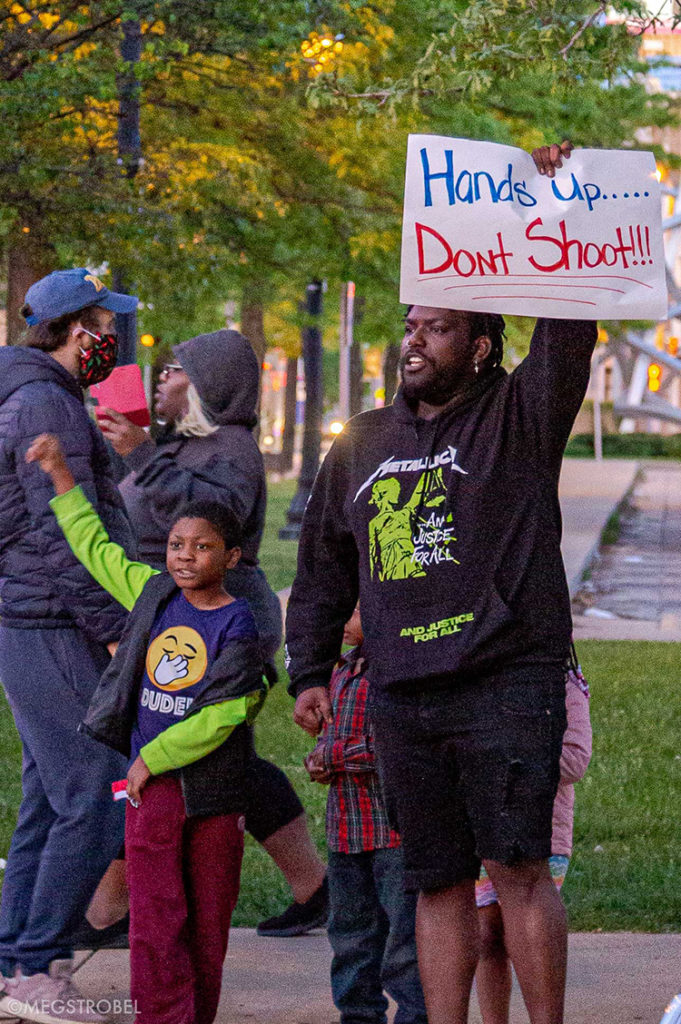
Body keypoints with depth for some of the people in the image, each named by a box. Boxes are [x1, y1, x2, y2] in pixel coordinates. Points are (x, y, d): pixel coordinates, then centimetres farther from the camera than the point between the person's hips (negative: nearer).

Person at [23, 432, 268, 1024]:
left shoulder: (238, 625, -10)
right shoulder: (154, 594, 6)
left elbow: (221, 715, -14)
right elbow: (96, 549, 19)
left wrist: (153, 756, -11)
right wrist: (62, 477, 18)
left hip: (212, 785, -3)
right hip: (150, 783, 3)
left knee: (207, 922, 6)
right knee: (156, 920, -3)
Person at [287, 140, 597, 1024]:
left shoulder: (519, 418, 3)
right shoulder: (364, 444, 18)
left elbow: (567, 338, -14)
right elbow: (323, 569, 24)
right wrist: (310, 670, 16)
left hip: (509, 683, -5)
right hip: (404, 697, 5)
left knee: (518, 865, -11)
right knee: (438, 883, 7)